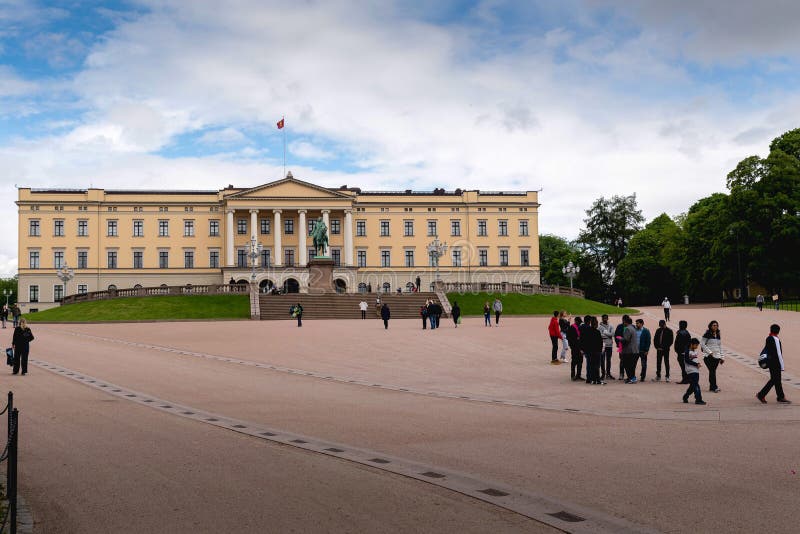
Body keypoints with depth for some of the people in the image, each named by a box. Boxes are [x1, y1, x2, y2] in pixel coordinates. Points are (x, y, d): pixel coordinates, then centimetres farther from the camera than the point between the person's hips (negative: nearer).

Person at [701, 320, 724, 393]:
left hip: (717, 356, 6)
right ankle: (714, 387, -10)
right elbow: (702, 344, -8)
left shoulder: (718, 335, 14)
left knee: (713, 371, 8)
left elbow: (720, 346, 19)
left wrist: (722, 357, 14)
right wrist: (709, 352, -13)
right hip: (709, 357, -6)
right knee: (712, 371, -11)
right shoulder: (707, 334, -5)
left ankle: (711, 387, 13)